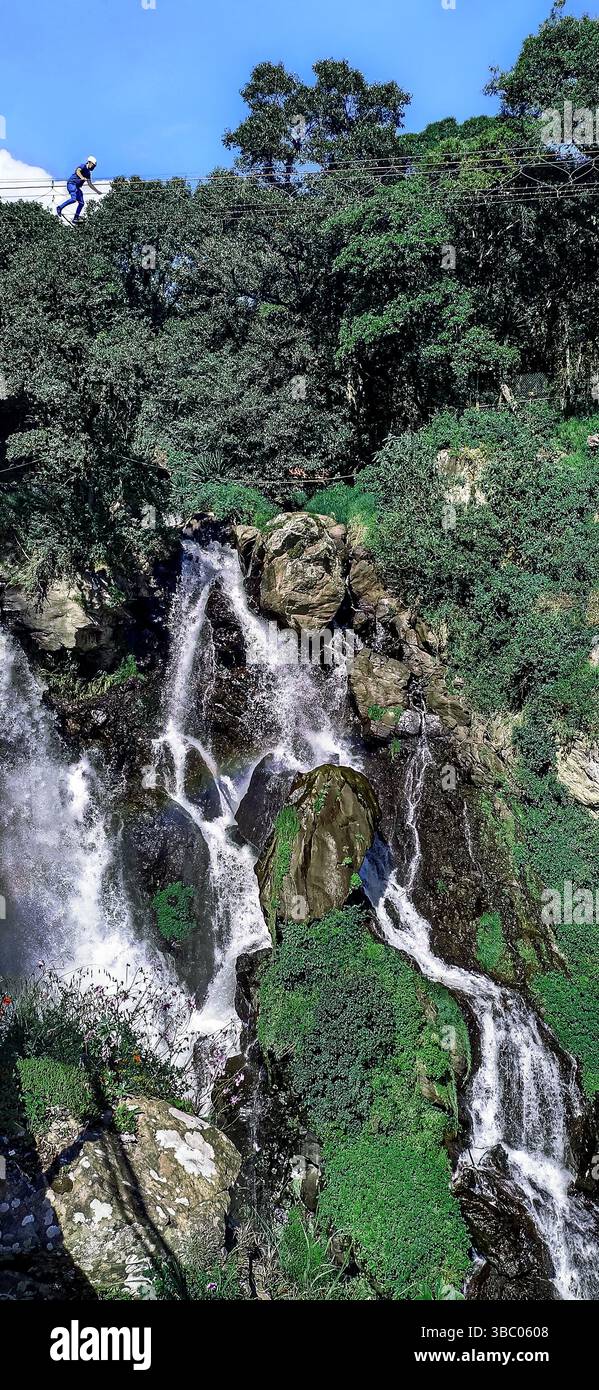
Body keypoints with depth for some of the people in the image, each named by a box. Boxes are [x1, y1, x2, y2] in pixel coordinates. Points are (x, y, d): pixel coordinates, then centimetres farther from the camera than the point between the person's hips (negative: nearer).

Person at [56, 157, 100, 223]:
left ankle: (76, 218, 0)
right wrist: (82, 177, -43)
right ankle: (60, 208, -15)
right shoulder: (82, 166, -3)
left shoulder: (88, 173, 22)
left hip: (77, 187, 9)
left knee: (81, 203, -2)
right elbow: (77, 171, -24)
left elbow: (90, 184, 30)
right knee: (73, 199, -28)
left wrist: (97, 191, 31)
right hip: (72, 183, -9)